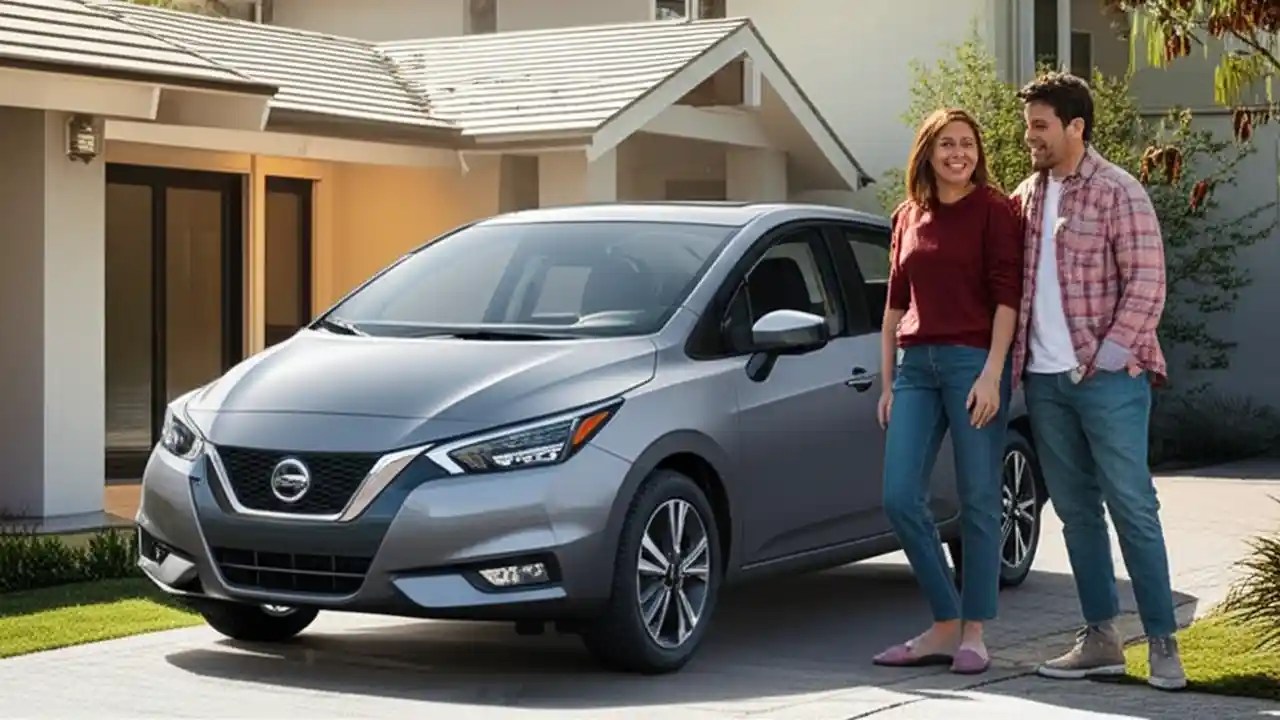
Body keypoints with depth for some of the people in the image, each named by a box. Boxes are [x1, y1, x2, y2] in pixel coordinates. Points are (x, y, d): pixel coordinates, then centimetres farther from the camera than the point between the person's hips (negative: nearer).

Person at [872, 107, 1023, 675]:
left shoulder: (993, 209, -1)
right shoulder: (908, 217, 15)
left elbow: (1007, 297, -7)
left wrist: (992, 374, -15)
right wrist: (887, 382, 14)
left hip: (973, 362, -5)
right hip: (916, 365, 6)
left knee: (977, 501, 0)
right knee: (900, 498, 0)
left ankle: (973, 633, 9)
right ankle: (944, 625, 12)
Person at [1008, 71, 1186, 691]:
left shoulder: (1118, 193, -6)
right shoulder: (1025, 197, 13)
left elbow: (1147, 282, -11)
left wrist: (1110, 352, -17)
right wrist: (1015, 357, 8)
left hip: (1107, 378, -6)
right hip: (1045, 378, 7)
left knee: (1132, 508, -4)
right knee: (1076, 512, 9)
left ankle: (1163, 642, 1)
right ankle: (1100, 639, 16)